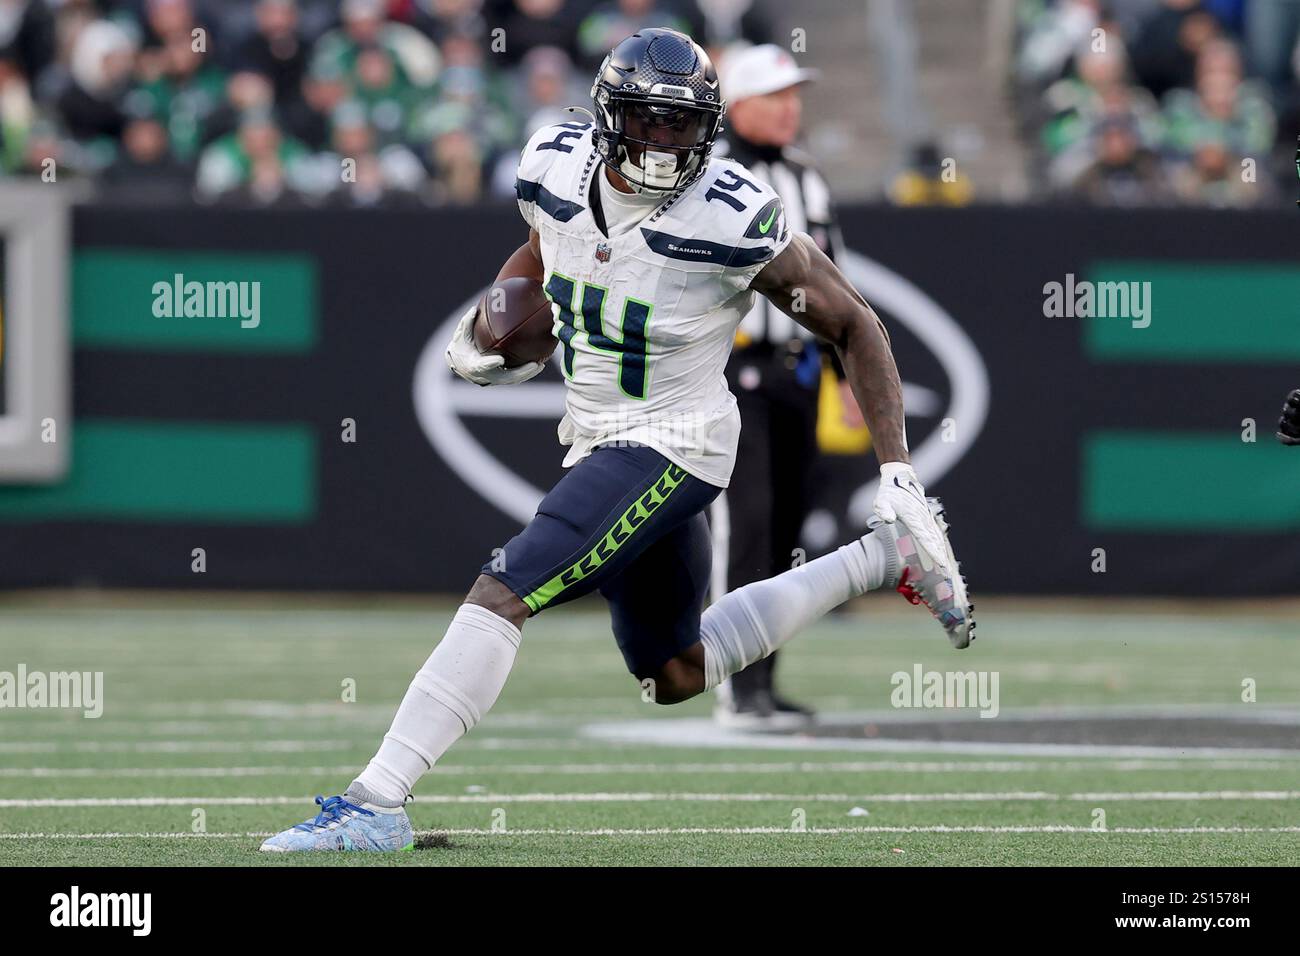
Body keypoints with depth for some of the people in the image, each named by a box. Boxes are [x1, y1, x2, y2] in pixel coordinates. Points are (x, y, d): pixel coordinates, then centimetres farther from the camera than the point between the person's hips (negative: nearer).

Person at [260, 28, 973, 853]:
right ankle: (884, 559, 34)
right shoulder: (559, 169, -5)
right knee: (678, 678, 22)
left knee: (501, 597, -22)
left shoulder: (731, 221, -22)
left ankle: (377, 801, -23)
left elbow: (856, 327, -11)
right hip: (599, 442, 8)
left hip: (668, 447, -8)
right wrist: (480, 335, 7)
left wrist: (898, 473, -15)